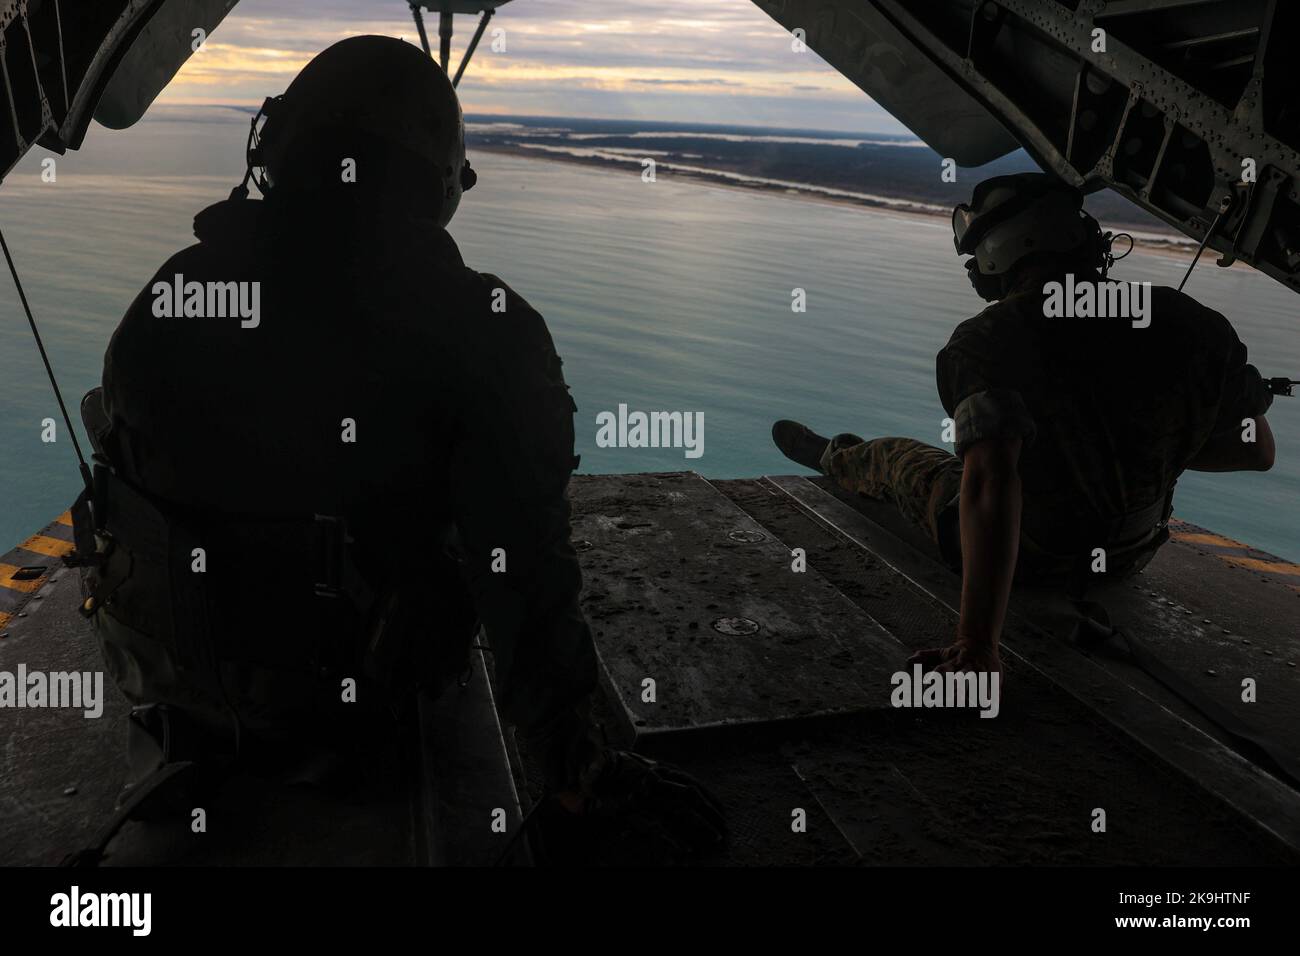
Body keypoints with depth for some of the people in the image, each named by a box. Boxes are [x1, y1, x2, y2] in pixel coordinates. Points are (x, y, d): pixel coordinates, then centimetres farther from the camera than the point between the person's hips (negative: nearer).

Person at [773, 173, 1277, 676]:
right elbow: (1258, 451, -4)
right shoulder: (1190, 324, -15)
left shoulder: (987, 341, -29)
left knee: (892, 456, 24)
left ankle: (835, 459, 59)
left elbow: (989, 480, -42)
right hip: (1131, 554, 4)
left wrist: (977, 647, -42)